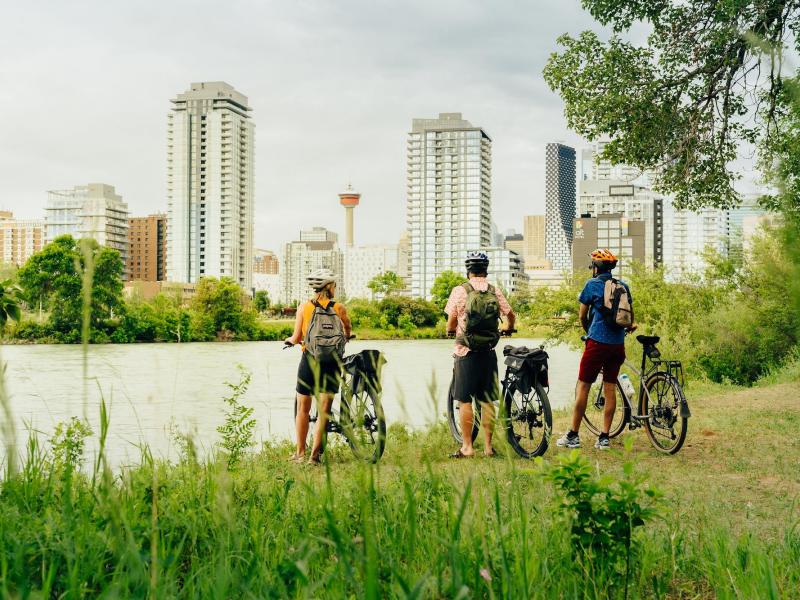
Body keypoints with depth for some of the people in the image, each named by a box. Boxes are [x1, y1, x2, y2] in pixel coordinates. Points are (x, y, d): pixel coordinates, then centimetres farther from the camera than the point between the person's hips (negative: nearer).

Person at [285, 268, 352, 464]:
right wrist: (344, 339, 35)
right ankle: (315, 454, -1)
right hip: (331, 361, -1)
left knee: (303, 409, 14)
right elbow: (348, 330, 12)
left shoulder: (304, 307, -2)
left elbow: (297, 338, -2)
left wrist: (289, 340, 21)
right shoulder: (339, 308, -3)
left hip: (309, 359, 1)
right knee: (324, 411, 3)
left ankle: (300, 452, 21)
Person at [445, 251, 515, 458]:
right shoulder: (495, 291, 3)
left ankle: (467, 447, 2)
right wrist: (508, 329, 33)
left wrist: (450, 330, 22)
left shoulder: (460, 291, -6)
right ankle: (488, 446, 11)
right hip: (489, 352, 3)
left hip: (466, 352, -3)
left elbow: (451, 323, -1)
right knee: (487, 401, 8)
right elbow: (510, 316, 12)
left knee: (464, 400, 2)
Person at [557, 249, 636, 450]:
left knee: (583, 386, 1)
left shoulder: (592, 284, -4)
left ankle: (573, 436, 3)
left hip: (597, 342, -5)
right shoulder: (623, 286, 9)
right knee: (610, 388, 7)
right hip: (618, 343, 5)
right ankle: (604, 438, 8)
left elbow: (582, 316, 3)